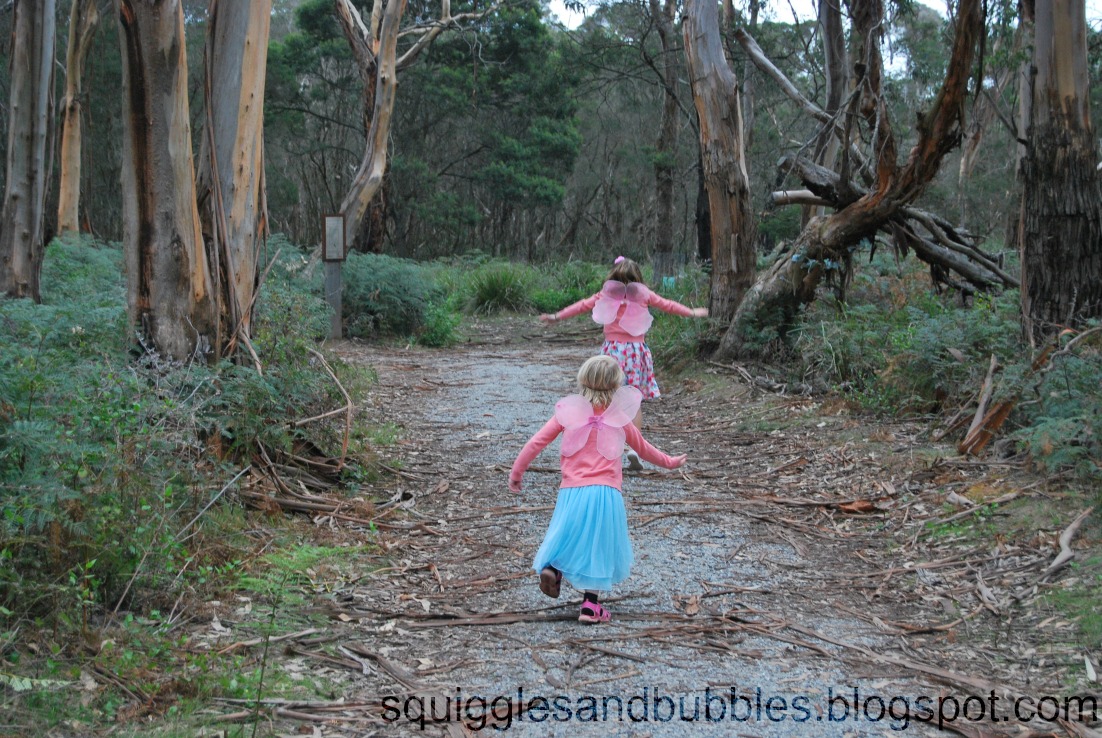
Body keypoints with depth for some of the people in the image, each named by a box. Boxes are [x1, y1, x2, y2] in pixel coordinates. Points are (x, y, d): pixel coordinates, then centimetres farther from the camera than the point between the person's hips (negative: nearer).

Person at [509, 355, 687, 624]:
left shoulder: (568, 412, 4)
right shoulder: (619, 418, 5)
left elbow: (536, 442, 5)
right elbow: (642, 448, 22)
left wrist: (517, 471, 18)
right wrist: (668, 462, 40)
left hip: (571, 491, 1)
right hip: (606, 492, -1)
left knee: (569, 536, 19)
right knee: (600, 547, 10)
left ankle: (552, 567, -11)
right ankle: (591, 606, 7)